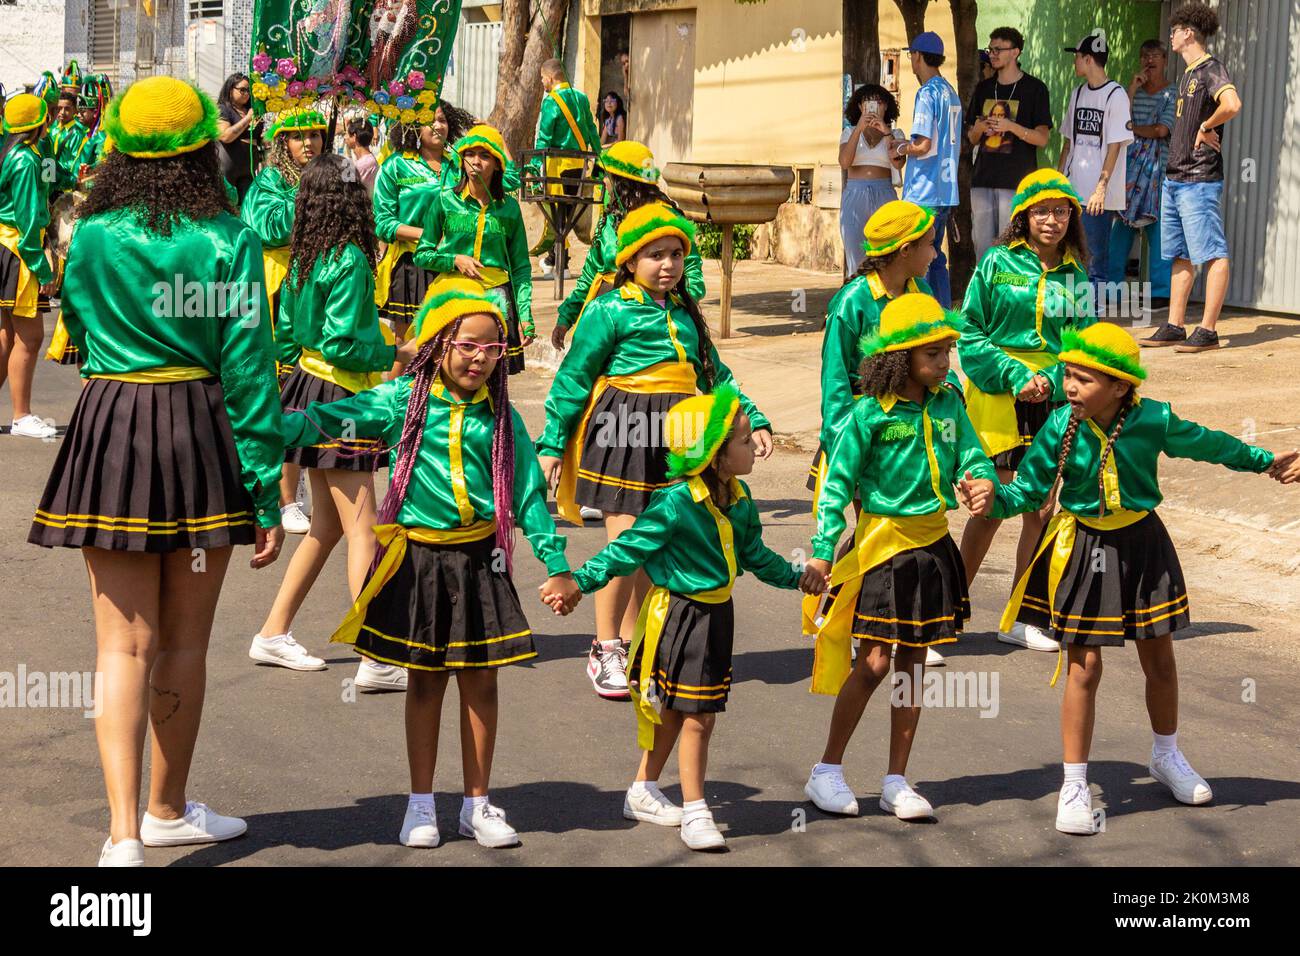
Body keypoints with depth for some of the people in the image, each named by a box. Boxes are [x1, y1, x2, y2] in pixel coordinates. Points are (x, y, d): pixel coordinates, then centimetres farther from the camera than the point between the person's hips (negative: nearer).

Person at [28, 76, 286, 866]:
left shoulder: (92, 239, -1)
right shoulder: (230, 242, -7)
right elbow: (248, 369, -7)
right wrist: (266, 492, -4)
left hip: (110, 431, 1)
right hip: (201, 435, -1)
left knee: (124, 644, 3)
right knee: (185, 642, 14)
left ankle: (125, 832, -9)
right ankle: (168, 809, 29)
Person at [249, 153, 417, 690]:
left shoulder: (303, 260, 7)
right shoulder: (350, 261, -17)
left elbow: (286, 338, 12)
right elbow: (342, 344, -20)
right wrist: (398, 354, -9)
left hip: (307, 385, 9)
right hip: (339, 400, -9)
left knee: (326, 526, 17)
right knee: (363, 532, -7)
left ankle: (274, 634, 22)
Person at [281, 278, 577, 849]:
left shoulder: (500, 417, 3)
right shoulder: (404, 400, -5)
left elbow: (529, 493, 7)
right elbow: (329, 419, -14)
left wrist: (556, 564, 4)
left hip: (479, 559, 2)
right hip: (417, 555, -2)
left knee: (480, 679, 6)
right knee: (425, 678, 8)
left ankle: (477, 804, 19)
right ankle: (421, 804, 19)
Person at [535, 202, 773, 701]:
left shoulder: (686, 312, 14)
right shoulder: (610, 309, -5)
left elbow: (713, 374, 23)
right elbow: (574, 377, -2)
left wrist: (752, 420, 17)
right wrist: (552, 443, -3)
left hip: (675, 435, 6)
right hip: (624, 431, -6)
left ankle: (630, 642, 21)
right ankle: (604, 651, 5)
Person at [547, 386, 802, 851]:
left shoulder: (739, 499, 3)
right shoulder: (675, 504, -23)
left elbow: (753, 553, 20)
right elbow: (628, 549, -20)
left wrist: (794, 577, 32)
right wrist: (577, 582, -27)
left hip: (716, 616, 8)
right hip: (678, 616, -8)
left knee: (675, 712, 18)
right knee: (696, 716, -4)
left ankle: (643, 792, 33)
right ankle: (695, 812, 8)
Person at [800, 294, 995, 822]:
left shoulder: (948, 406, 2)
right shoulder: (869, 416, -13)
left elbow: (973, 457, 2)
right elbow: (837, 486, -11)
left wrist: (983, 482, -23)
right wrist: (821, 554, -16)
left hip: (933, 544, 5)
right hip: (882, 544, -5)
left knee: (913, 661, 10)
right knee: (874, 662, -5)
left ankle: (897, 782, 18)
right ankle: (827, 770, 11)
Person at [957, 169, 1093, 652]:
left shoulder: (1076, 274, 6)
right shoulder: (997, 263, -3)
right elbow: (970, 332, -4)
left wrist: (1051, 379, -13)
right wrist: (1014, 375, -14)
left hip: (1053, 396, 4)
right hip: (996, 396, -3)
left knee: (1040, 508, 7)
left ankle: (1018, 618, 18)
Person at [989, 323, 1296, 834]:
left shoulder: (1153, 420, -14)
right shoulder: (1060, 428, -16)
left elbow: (1203, 442, 5)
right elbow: (1030, 487, -9)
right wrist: (995, 499, -30)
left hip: (1142, 545, 2)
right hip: (1083, 550, -2)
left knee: (1160, 660, 15)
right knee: (1084, 667, -1)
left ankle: (1167, 757, 40)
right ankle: (1074, 784, 9)